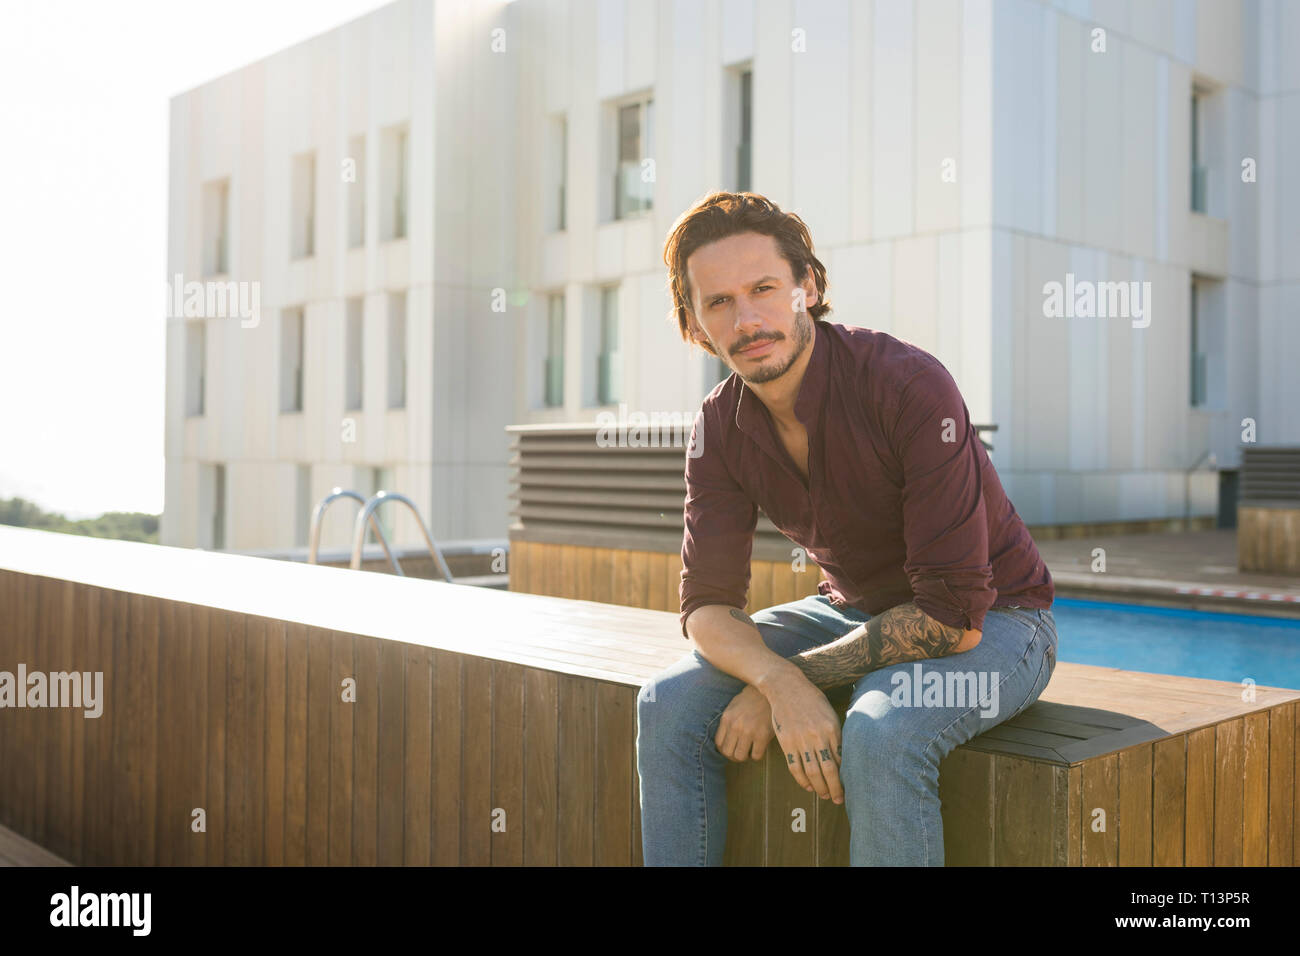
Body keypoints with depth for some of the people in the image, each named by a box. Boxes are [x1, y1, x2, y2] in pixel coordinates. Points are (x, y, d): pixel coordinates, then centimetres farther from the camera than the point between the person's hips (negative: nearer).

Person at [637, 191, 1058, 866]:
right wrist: (779, 681, -32)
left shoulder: (909, 386, -27)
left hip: (991, 623, -5)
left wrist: (800, 675, -24)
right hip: (855, 610, 6)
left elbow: (953, 615, -28)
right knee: (670, 702, -11)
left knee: (879, 734, -36)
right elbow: (709, 604, -10)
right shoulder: (720, 427, -8)